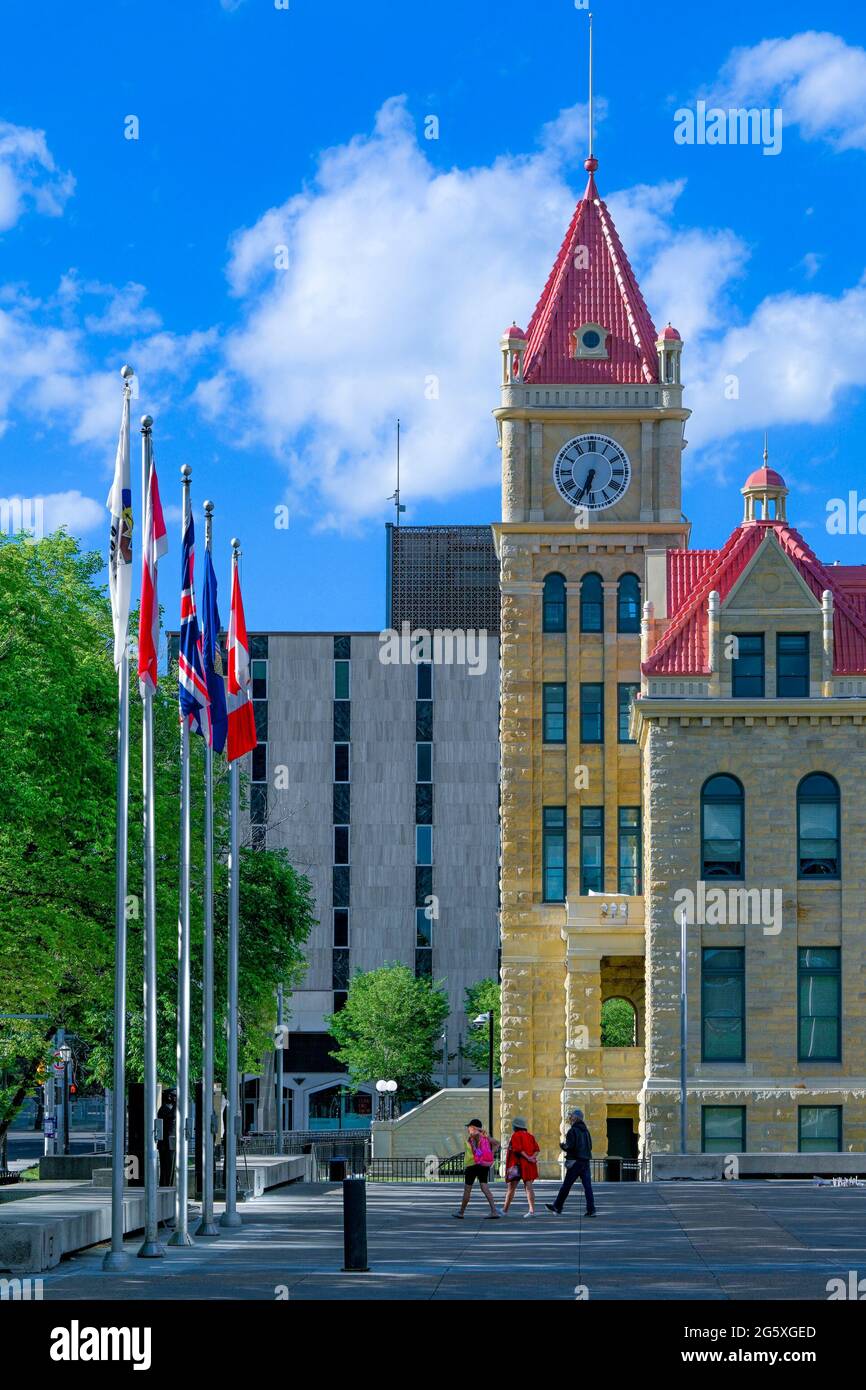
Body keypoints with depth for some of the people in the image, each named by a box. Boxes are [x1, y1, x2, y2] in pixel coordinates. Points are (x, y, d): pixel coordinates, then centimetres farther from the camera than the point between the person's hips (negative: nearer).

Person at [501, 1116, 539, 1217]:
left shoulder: (515, 1136, -6)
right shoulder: (530, 1136, 13)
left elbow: (518, 1149, -18)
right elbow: (536, 1149, 5)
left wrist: (527, 1158, -15)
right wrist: (532, 1157, -10)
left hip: (517, 1165, -5)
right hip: (529, 1167, 6)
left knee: (511, 1188, 4)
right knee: (529, 1187, 1)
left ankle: (505, 1210, 14)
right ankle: (532, 1210, -9)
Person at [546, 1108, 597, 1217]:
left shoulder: (572, 1131, -10)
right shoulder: (586, 1131, 12)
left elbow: (570, 1146, -18)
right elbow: (590, 1146, 15)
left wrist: (562, 1146, 3)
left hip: (575, 1162, -6)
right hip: (586, 1161, 6)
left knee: (566, 1185, 3)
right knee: (587, 1185, 1)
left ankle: (557, 1207, 12)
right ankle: (591, 1209, -5)